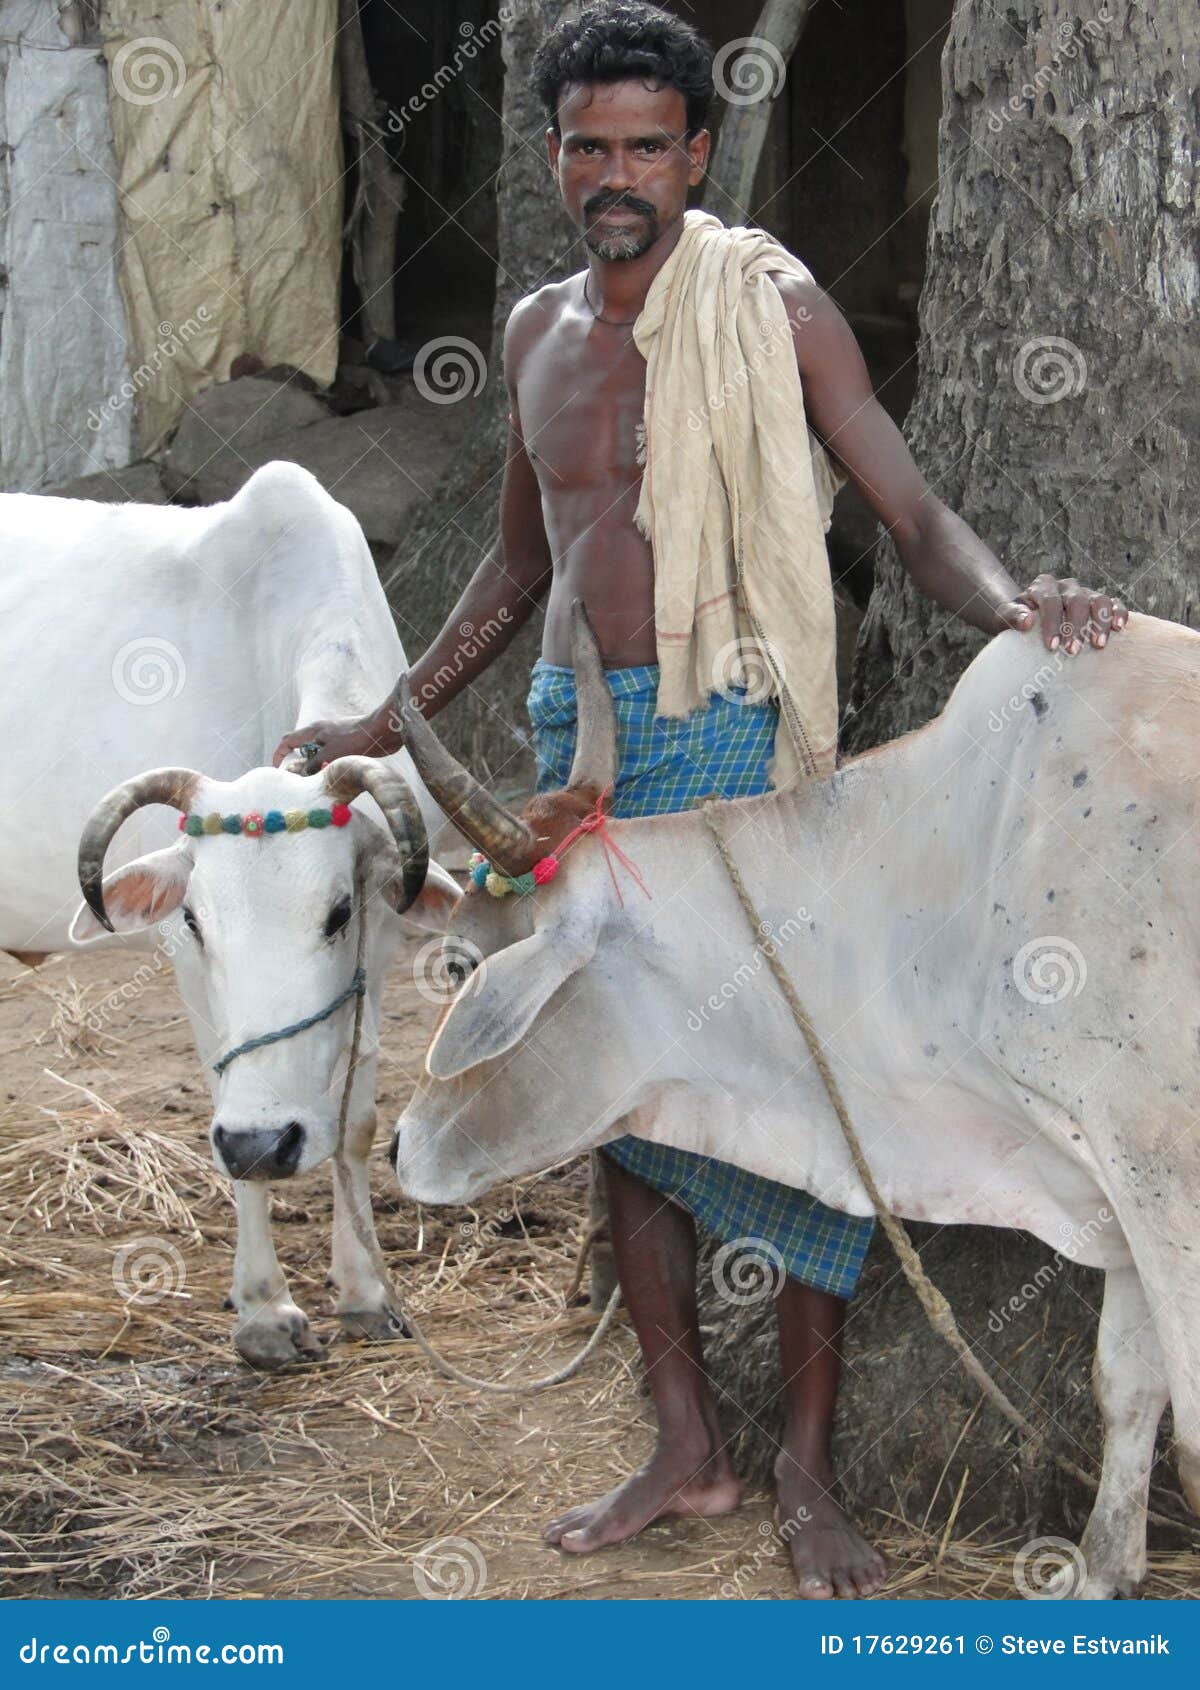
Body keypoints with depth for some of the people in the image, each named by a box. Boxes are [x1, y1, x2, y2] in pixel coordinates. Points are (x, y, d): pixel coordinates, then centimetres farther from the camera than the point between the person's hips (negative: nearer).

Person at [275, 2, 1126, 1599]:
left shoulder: (771, 309, -4)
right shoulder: (539, 329, 13)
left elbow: (916, 514, -8)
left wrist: (1011, 601, -29)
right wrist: (394, 716, 26)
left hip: (731, 736, -6)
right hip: (576, 745, 6)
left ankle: (807, 1470, 5)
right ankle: (687, 1448, 20)